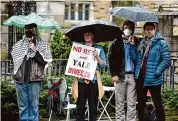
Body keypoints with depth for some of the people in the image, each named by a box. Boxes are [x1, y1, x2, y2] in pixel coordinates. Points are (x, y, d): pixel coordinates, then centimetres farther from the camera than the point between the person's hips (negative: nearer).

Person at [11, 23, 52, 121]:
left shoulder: (43, 44, 6)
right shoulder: (18, 45, 11)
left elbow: (46, 60, -1)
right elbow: (15, 58, 13)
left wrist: (35, 51, -10)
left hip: (34, 80, -2)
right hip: (20, 79, 2)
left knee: (34, 105, 0)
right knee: (22, 106, 6)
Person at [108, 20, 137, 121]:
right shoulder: (116, 43, 6)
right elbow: (110, 60, 2)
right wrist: (114, 74, -5)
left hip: (132, 75, 0)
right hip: (120, 75, 0)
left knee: (132, 103, 3)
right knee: (120, 102, 4)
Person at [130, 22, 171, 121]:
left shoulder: (161, 43, -5)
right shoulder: (141, 44, 12)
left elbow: (166, 60, -10)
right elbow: (135, 59, 6)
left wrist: (156, 72, -17)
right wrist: (132, 46, -4)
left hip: (153, 79, -5)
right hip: (140, 78, 6)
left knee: (158, 103, 2)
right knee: (141, 103, 13)